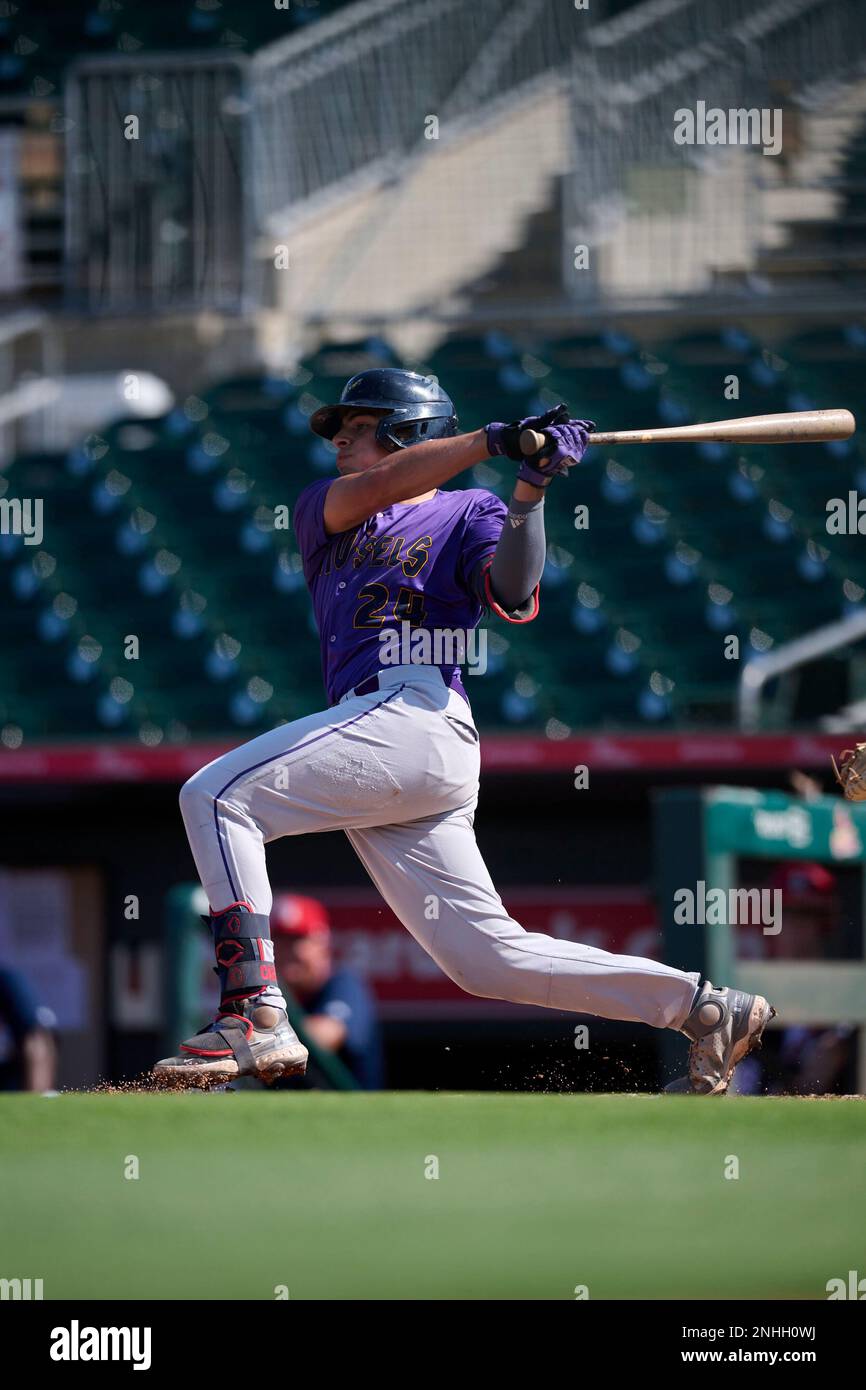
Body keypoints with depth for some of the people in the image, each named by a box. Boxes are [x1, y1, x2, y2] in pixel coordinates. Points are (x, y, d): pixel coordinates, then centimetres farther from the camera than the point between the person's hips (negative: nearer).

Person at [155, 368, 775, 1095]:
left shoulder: (467, 514, 10)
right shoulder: (321, 509, 26)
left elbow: (514, 599, -10)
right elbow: (367, 493, 2)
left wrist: (530, 490, -21)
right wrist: (492, 441, -8)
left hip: (419, 717, -7)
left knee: (216, 797, -18)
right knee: (488, 957, 0)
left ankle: (255, 1015, -26)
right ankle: (706, 1008, 2)